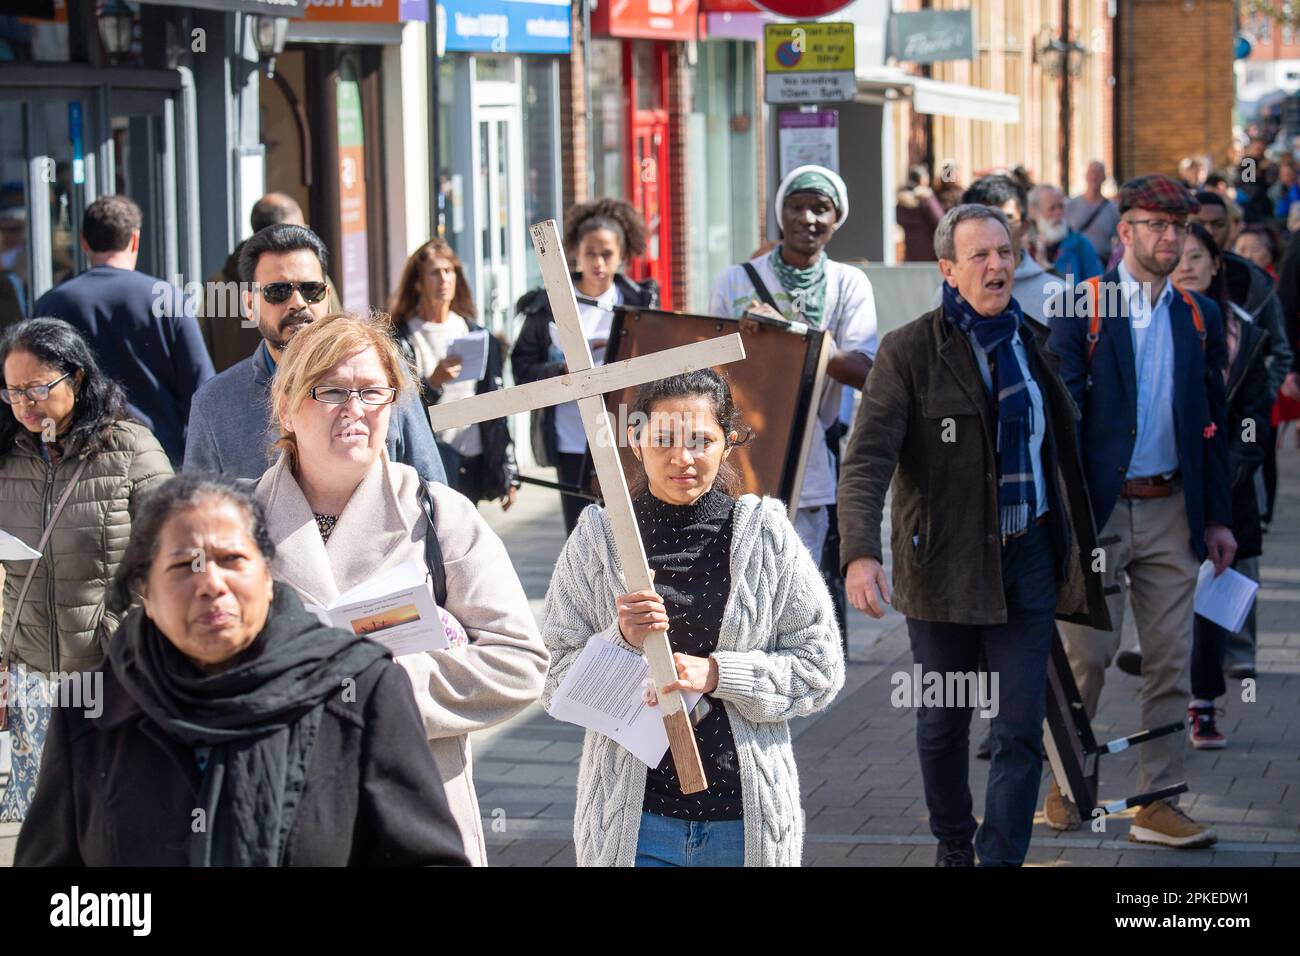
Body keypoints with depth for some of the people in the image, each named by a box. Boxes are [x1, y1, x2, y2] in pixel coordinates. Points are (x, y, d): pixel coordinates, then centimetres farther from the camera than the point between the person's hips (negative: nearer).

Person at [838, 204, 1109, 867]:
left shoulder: (1032, 344, 6)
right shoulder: (909, 352, -10)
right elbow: (867, 459, -19)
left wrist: (1075, 548, 14)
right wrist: (860, 554, -34)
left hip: (1026, 563, 3)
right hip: (944, 565, -3)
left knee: (1021, 731, -2)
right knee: (943, 725, 12)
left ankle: (1002, 859, 3)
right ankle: (952, 847, 32)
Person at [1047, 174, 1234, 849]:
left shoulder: (1199, 317, 10)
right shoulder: (1082, 309, -3)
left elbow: (1212, 425, 13)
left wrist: (1218, 516, 9)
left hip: (1171, 511, 4)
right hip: (1099, 510, -4)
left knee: (1170, 663, 4)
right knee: (1085, 656, 1)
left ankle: (1156, 803, 9)